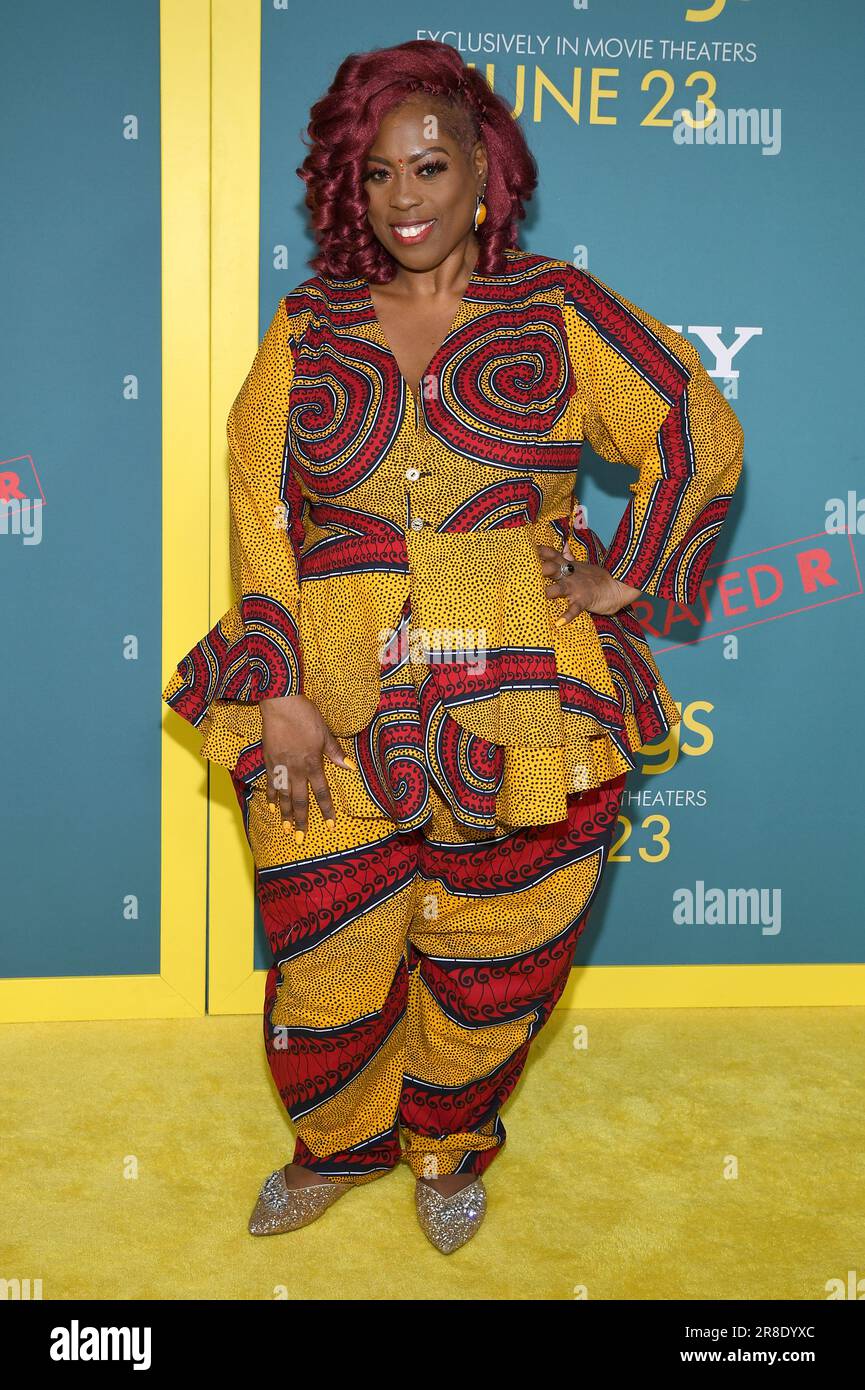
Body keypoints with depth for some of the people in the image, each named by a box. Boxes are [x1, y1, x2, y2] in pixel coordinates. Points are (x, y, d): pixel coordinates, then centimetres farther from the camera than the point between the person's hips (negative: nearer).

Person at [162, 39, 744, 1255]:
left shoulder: (559, 312, 3)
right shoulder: (307, 331, 7)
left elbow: (701, 435, 5)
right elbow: (261, 516, 1)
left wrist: (627, 577, -1)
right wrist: (280, 697, -7)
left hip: (526, 719, -1)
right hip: (332, 721, 1)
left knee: (491, 970, 12)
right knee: (326, 967, 9)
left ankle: (449, 1151, 43)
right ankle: (340, 1145, 41)